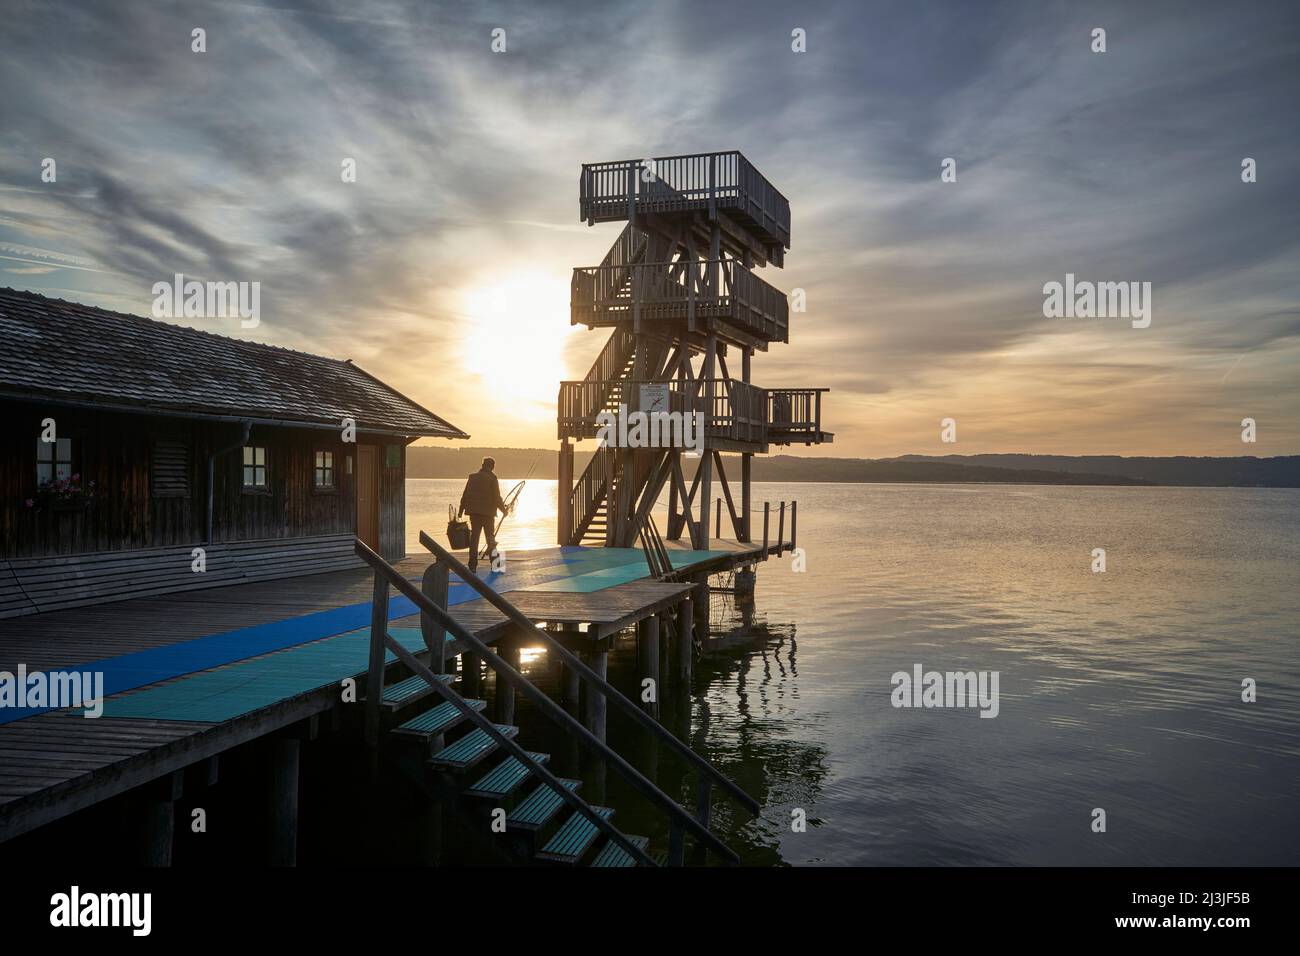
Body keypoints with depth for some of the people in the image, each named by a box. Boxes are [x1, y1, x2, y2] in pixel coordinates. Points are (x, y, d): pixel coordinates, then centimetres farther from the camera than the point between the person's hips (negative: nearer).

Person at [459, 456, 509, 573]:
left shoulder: (472, 477, 7)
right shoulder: (492, 479, -7)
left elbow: (465, 496, 8)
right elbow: (497, 498, -9)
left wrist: (461, 511, 13)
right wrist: (504, 510, 5)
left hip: (474, 512, 3)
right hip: (488, 512, -3)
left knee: (474, 538, 7)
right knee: (490, 537, 8)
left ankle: (473, 565, 4)